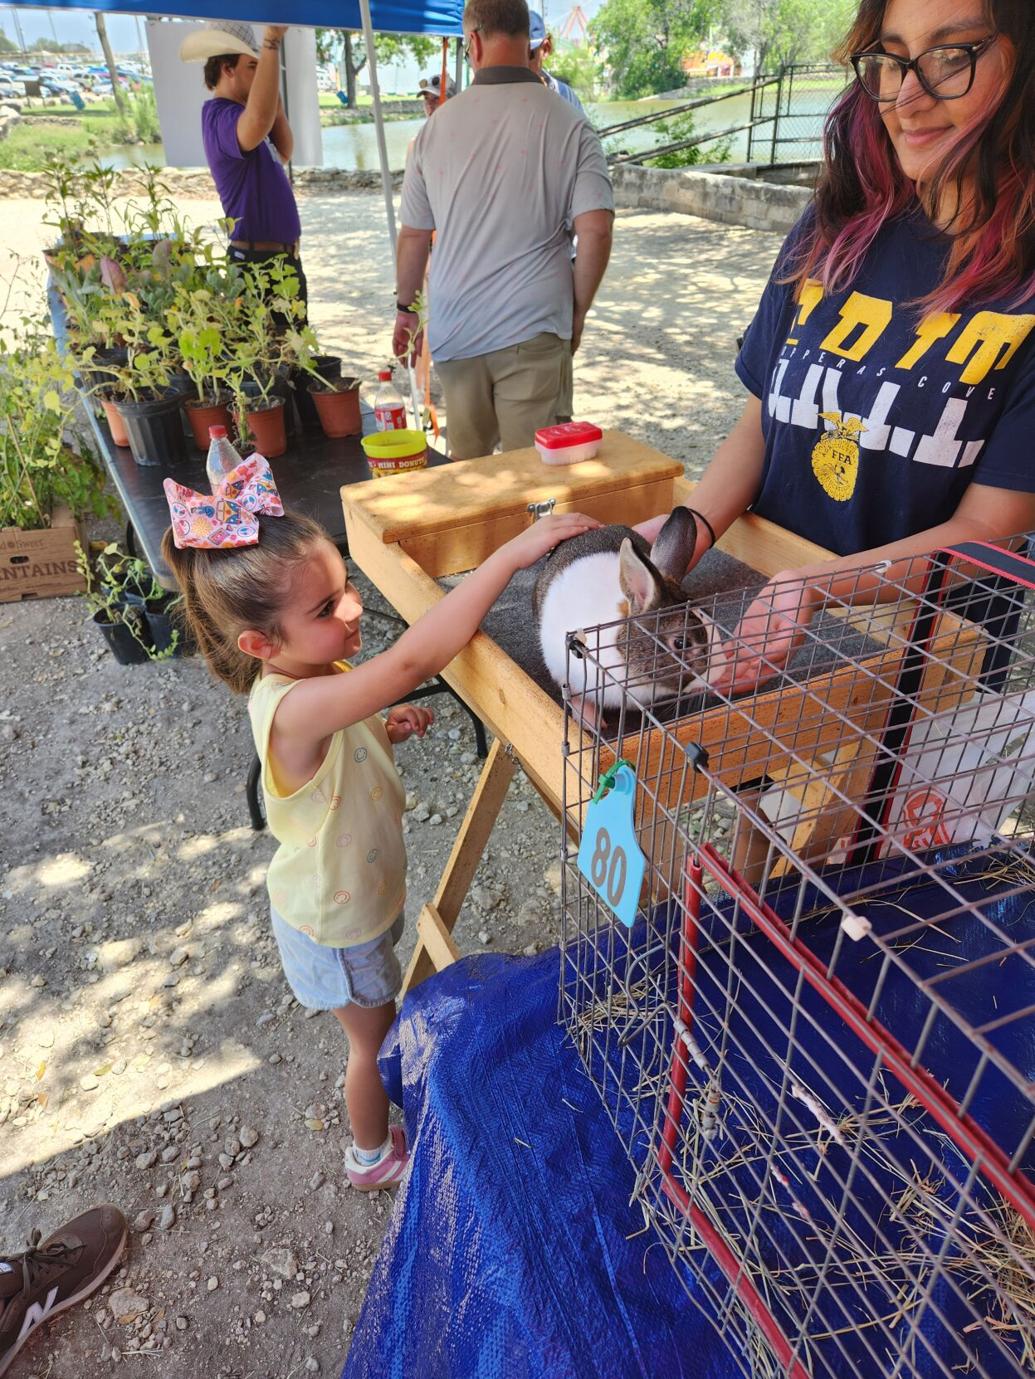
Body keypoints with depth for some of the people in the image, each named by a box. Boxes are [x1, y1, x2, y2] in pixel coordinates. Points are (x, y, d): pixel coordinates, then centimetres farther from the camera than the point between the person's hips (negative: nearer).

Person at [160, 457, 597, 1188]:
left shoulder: (318, 676, -11)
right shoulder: (294, 708, -41)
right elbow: (412, 660, -56)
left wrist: (388, 728, -11)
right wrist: (513, 552, -56)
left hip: (366, 884, 7)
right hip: (336, 919, -7)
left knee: (378, 1021, 33)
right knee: (376, 1040, 20)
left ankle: (386, 1069, 62)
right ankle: (375, 1154, 48)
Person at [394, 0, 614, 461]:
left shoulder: (437, 127, 5)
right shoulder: (569, 127, -3)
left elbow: (413, 234, 10)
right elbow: (596, 230, -10)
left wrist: (406, 308, 23)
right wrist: (577, 313, 3)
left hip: (455, 331, 3)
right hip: (533, 333, -3)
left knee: (466, 467, 17)